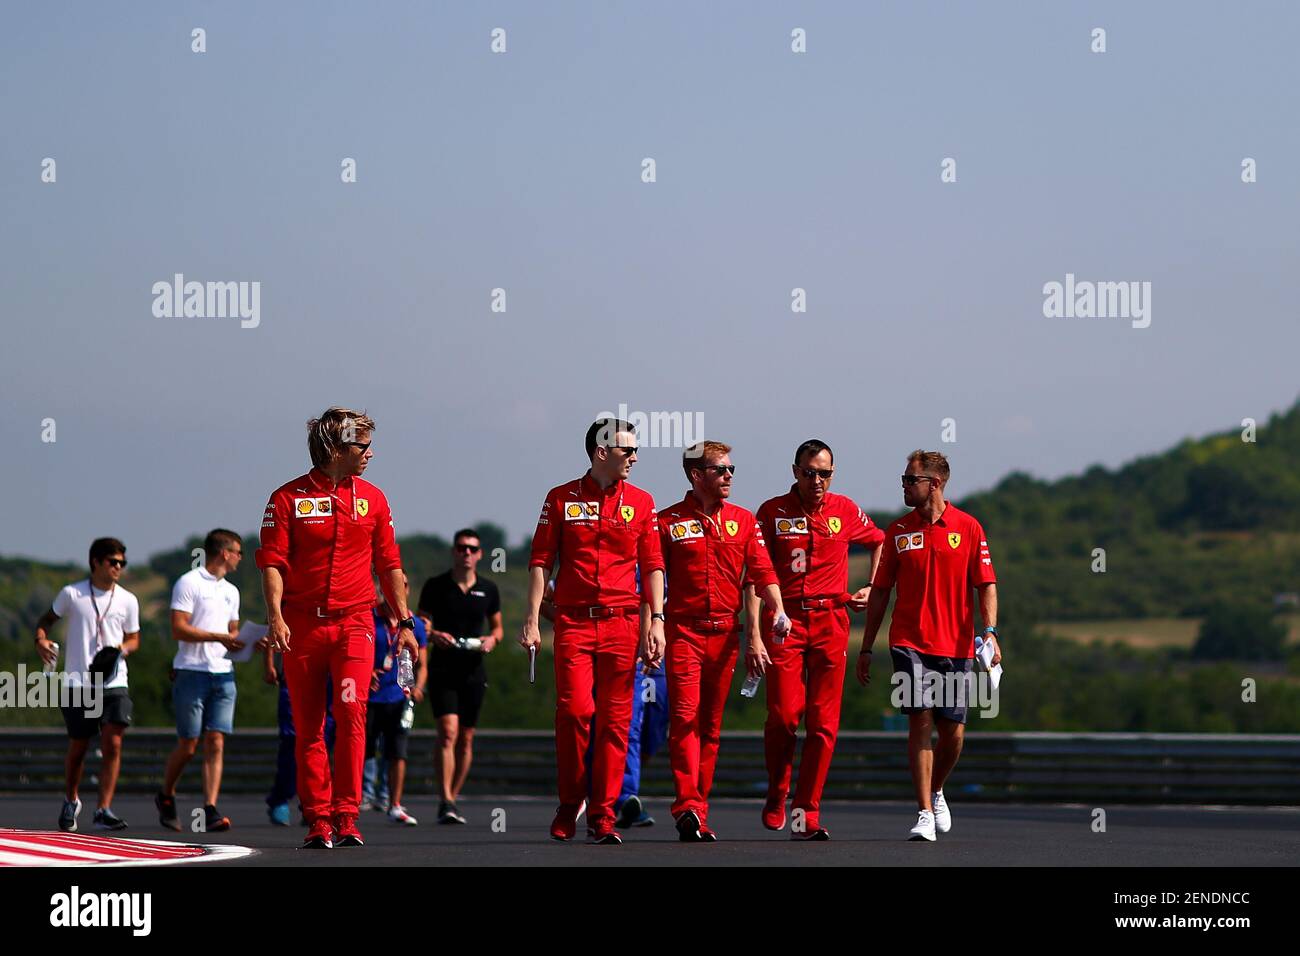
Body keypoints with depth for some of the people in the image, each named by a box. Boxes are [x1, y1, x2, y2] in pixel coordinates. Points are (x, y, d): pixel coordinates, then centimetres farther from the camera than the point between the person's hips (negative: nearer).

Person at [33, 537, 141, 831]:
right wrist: (41, 640, -7)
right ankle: (70, 801, 32)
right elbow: (47, 619, 14)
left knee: (112, 744, -13)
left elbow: (133, 638, 16)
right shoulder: (72, 594, 0)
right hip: (77, 683, -1)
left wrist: (123, 648, -6)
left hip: (113, 683, 1)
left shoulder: (127, 600, 5)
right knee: (77, 748, 7)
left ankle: (104, 811, -10)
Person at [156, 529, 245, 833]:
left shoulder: (231, 591, 20)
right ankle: (166, 797, 22)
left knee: (215, 743, -5)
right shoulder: (188, 583, -4)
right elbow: (179, 629, -13)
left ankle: (210, 810, -11)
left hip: (223, 675, 6)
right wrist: (219, 637, -17)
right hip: (192, 673, -6)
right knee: (188, 745, -1)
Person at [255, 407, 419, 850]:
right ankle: (318, 820, 8)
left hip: (354, 623, 1)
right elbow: (272, 562, -3)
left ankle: (346, 816, -12)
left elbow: (389, 564, 17)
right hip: (302, 625, -1)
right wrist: (275, 617, -16)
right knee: (308, 726, 2)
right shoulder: (288, 498, 1)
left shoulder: (372, 499, 11)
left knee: (351, 710, -16)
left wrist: (404, 622, 14)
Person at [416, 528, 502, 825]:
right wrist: (433, 635, -19)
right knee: (448, 732, -17)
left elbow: (497, 626, 17)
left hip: (474, 671, 3)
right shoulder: (435, 586, 1)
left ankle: (453, 798, 18)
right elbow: (421, 625, 3)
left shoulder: (488, 589, 7)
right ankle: (445, 802, -20)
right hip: (442, 669, -3)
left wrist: (491, 639, -5)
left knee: (466, 739, 6)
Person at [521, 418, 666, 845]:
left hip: (622, 623, 2)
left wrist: (656, 621, 1)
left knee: (614, 720, -1)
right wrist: (531, 621, -2)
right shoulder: (561, 499, 5)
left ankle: (603, 816, 3)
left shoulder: (641, 502, 10)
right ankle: (569, 803, 7)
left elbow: (652, 566, 10)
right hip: (573, 622, -2)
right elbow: (540, 562, 5)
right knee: (574, 710, -11)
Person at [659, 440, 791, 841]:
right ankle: (687, 808, -22)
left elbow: (762, 572, 4)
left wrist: (777, 610, -14)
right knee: (685, 716, -14)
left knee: (711, 724, 7)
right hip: (683, 631, -4)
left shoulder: (743, 521, 10)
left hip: (725, 632, 4)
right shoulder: (669, 521, 1)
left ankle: (699, 810, 12)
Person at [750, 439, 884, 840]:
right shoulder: (772, 511, 3)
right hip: (784, 621, -2)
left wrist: (872, 589, 18)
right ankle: (776, 796, 15)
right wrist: (754, 630, -9)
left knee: (823, 723, -3)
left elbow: (879, 542, 28)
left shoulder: (846, 511, 9)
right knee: (783, 715, -9)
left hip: (831, 622, 2)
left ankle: (805, 814, 2)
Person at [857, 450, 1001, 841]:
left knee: (953, 731, 3)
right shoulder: (898, 531, 6)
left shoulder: (967, 527, 2)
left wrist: (990, 630, -15)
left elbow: (986, 585, 1)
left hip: (956, 645, 0)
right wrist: (866, 648, 10)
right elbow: (880, 591, 11)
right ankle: (925, 814, -9)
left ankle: (935, 792, 31)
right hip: (910, 643, 0)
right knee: (920, 720, -12)